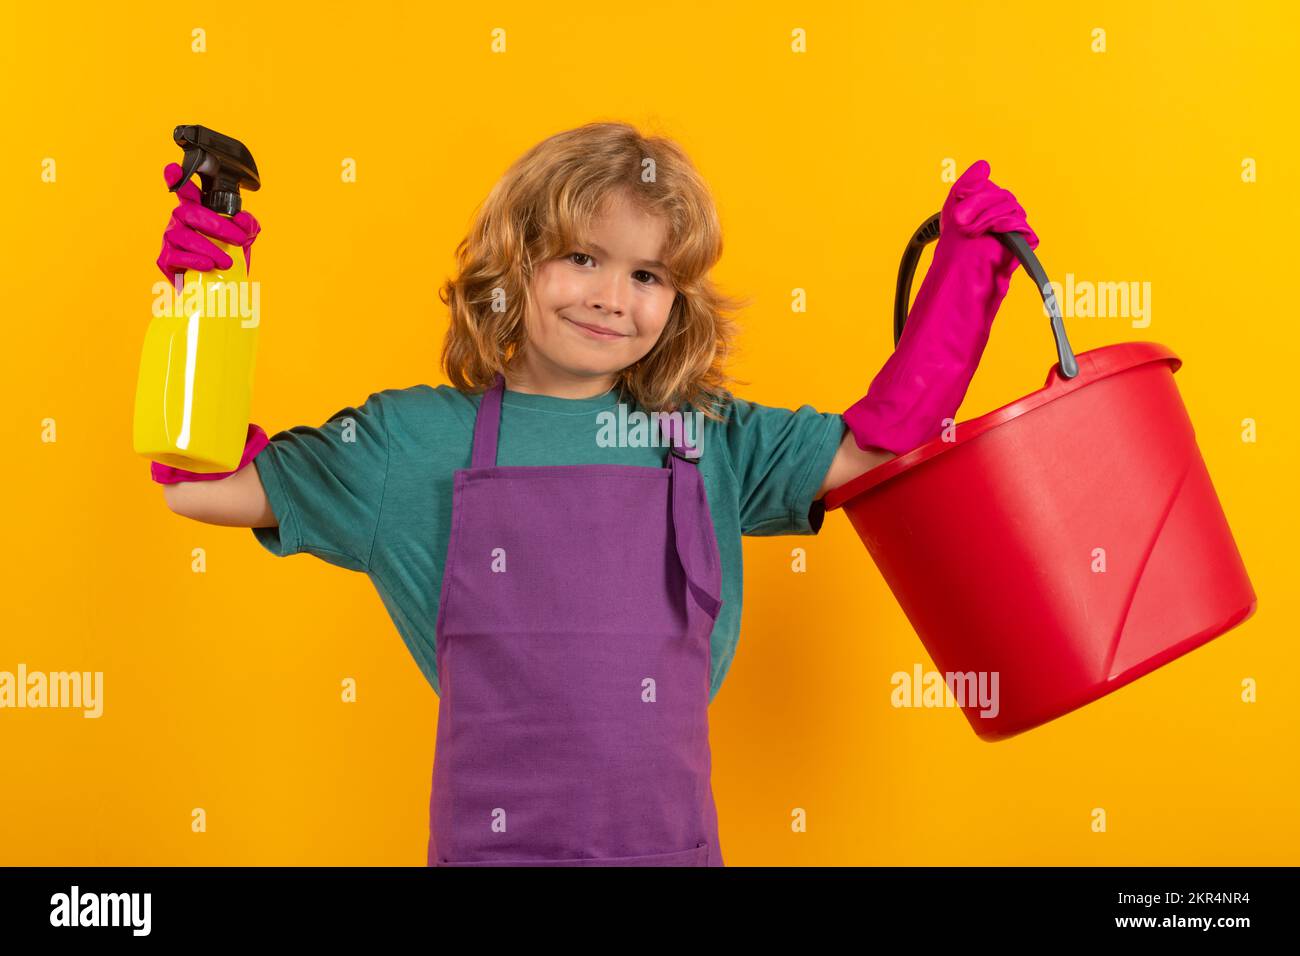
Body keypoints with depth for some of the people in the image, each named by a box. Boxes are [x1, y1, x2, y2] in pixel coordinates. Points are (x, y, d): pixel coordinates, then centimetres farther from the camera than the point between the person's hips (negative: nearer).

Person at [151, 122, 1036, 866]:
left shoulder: (712, 442, 4)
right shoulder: (416, 439, -1)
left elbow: (881, 442, 3)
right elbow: (204, 486, 1)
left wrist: (969, 258, 1)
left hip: (670, 838, 2)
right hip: (487, 839, -1)